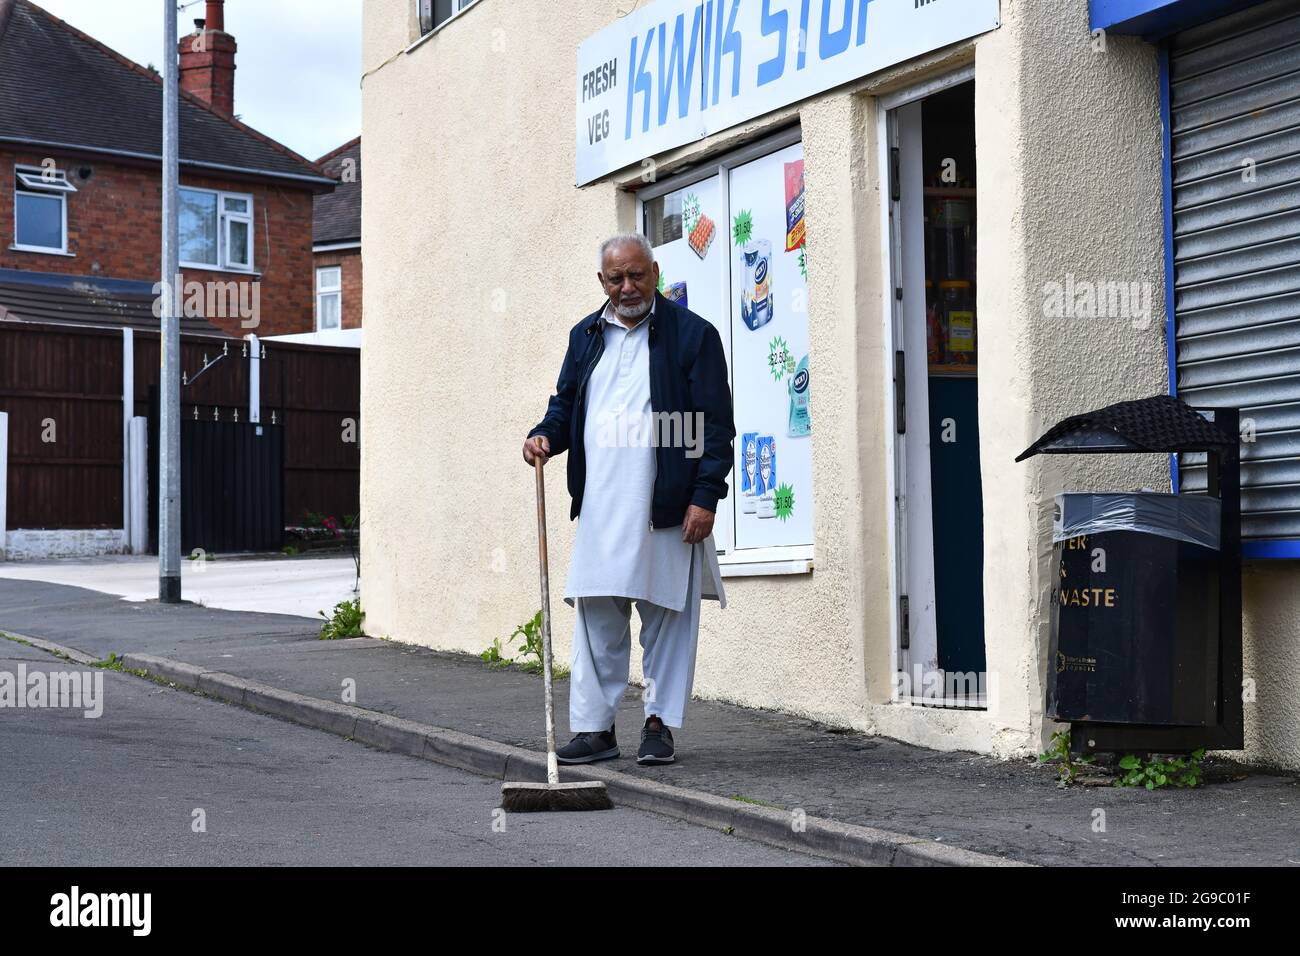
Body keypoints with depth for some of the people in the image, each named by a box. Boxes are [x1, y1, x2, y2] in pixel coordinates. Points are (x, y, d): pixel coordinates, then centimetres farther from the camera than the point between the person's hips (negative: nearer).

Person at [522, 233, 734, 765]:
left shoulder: (692, 335, 0)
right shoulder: (586, 336, 15)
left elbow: (715, 424, -4)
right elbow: (566, 402, 24)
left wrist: (705, 496, -11)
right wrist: (545, 436, 2)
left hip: (667, 510, -4)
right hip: (599, 507, 4)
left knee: (667, 618, 4)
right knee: (596, 618, 4)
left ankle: (660, 724, 14)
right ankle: (593, 727, 11)